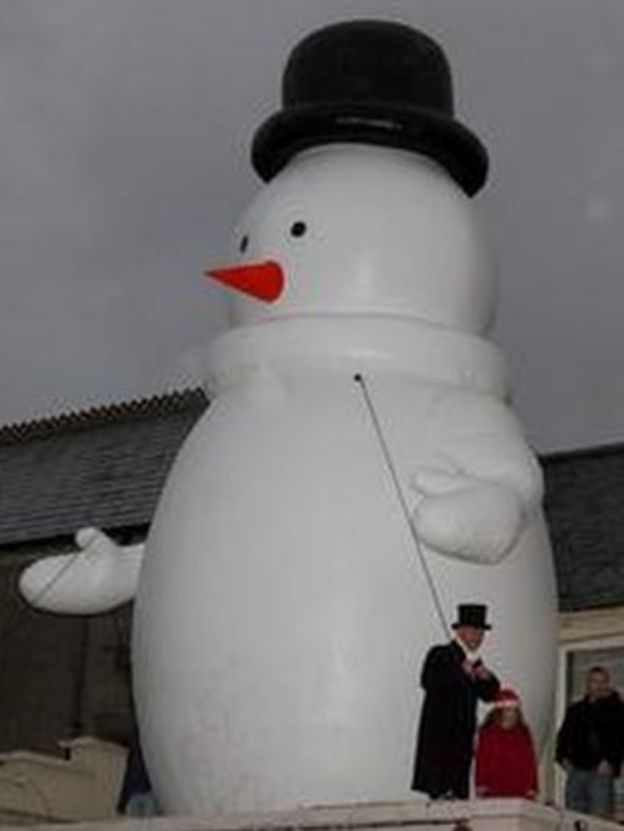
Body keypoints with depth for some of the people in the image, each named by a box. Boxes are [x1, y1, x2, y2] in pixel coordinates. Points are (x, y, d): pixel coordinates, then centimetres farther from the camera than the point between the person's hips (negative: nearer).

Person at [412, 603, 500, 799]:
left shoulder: (475, 661, 19)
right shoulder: (439, 655, -2)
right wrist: (460, 670, -21)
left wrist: (487, 678, -1)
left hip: (462, 735, 6)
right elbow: (428, 681, -19)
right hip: (438, 733, -6)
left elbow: (489, 694, 20)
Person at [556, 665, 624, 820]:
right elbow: (564, 735, 24)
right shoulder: (575, 710, 20)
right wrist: (562, 757, 8)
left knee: (599, 817, -11)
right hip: (576, 770, 5)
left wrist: (610, 761, -16)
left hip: (601, 771, -5)